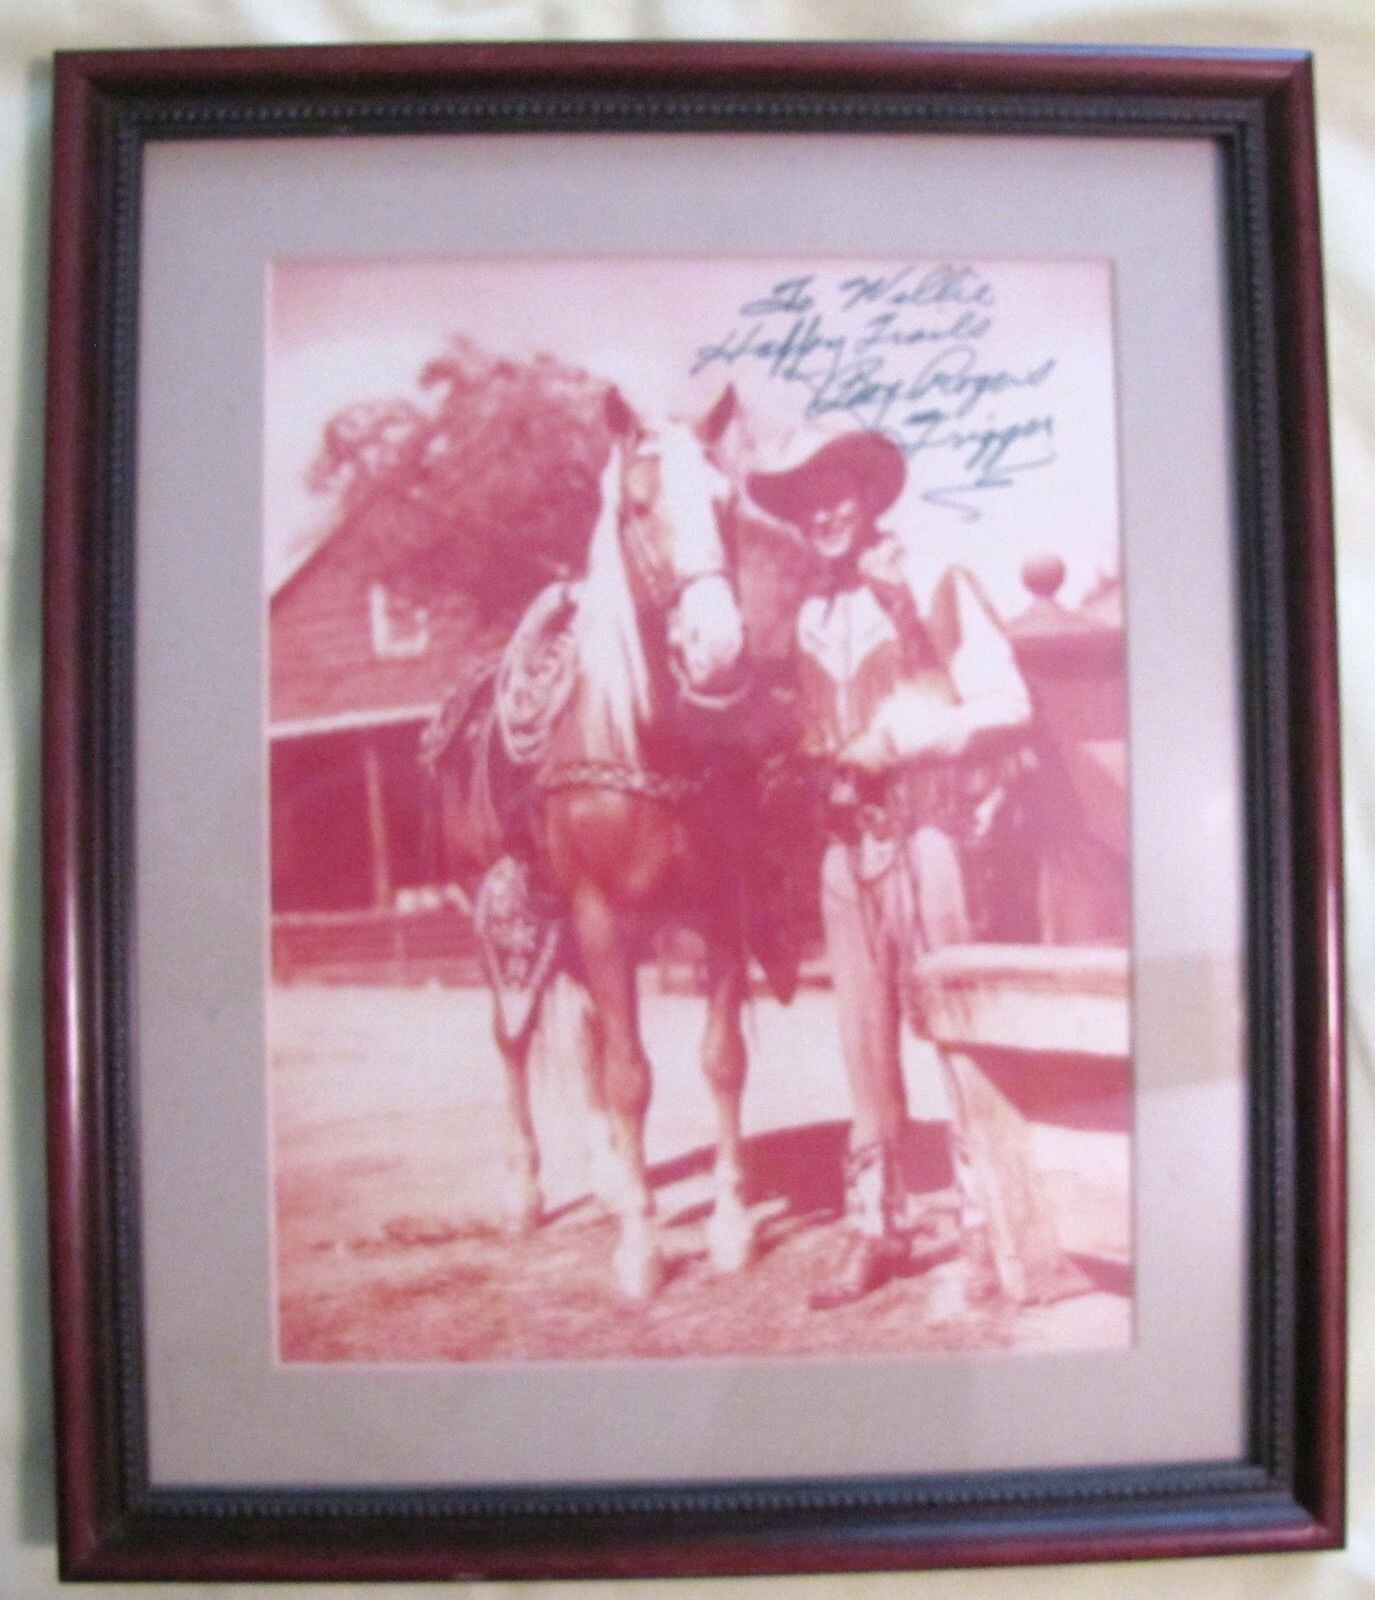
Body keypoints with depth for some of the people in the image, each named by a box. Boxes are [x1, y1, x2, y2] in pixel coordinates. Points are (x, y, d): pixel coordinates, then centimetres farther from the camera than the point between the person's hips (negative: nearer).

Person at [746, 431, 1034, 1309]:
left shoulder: (937, 585, -1)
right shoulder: (810, 616, 13)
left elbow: (1008, 705, -7)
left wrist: (902, 739, -15)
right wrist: (798, 757, 0)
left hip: (926, 834, -5)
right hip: (846, 842, 5)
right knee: (866, 1044, 8)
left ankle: (986, 1225, 10)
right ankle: (875, 1226, 19)